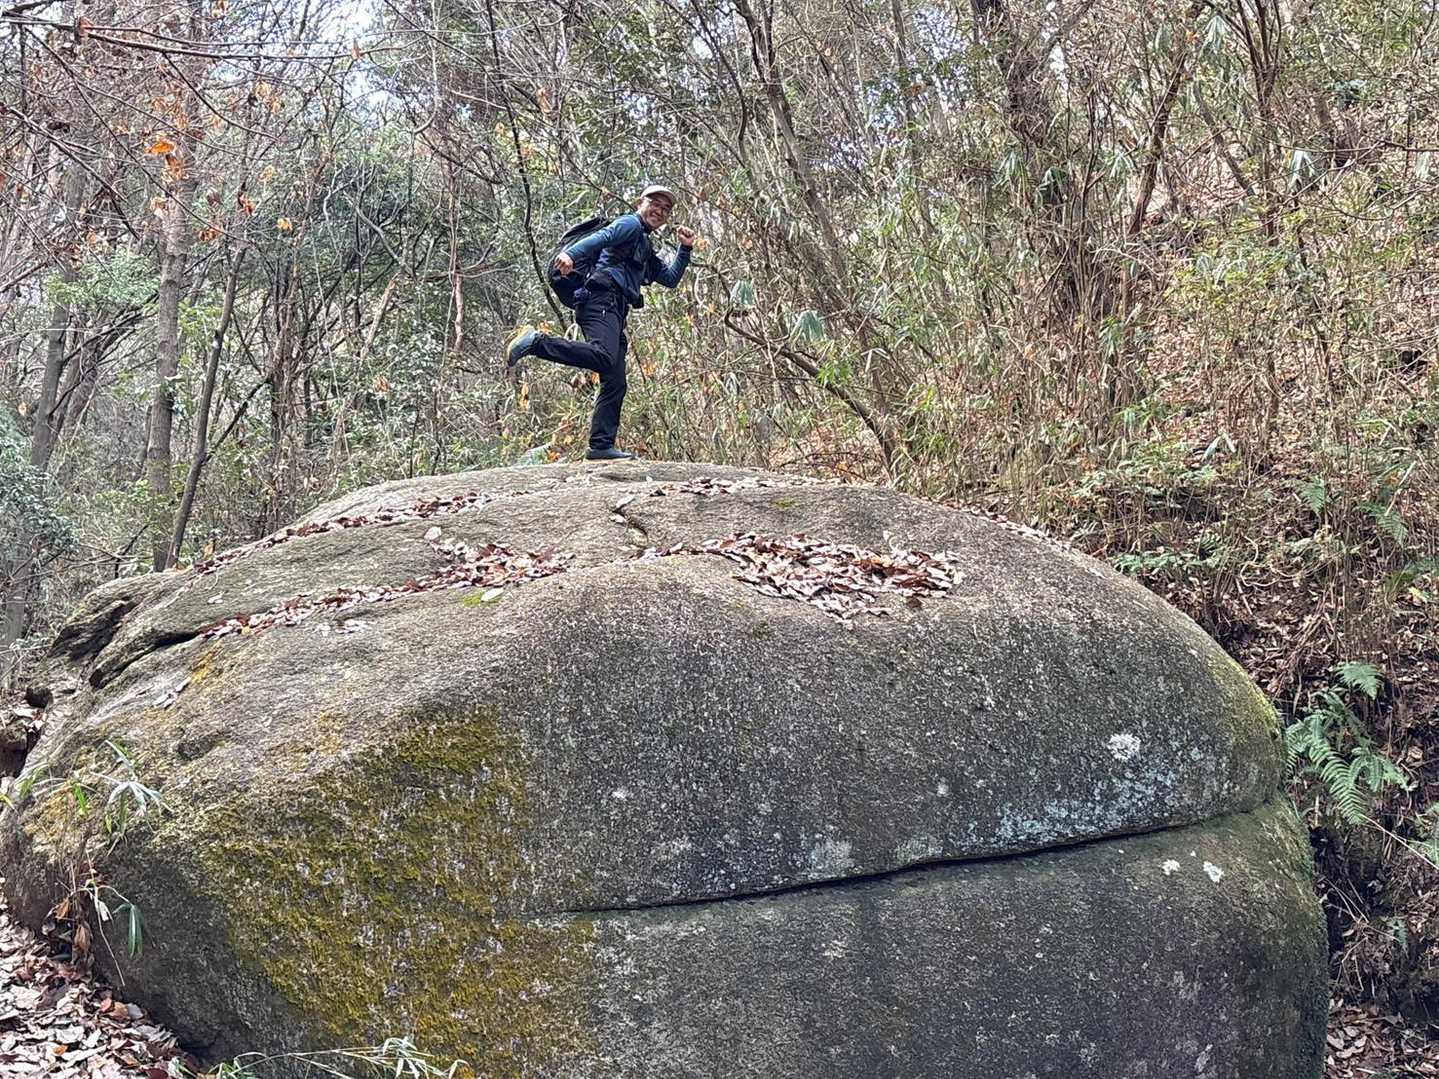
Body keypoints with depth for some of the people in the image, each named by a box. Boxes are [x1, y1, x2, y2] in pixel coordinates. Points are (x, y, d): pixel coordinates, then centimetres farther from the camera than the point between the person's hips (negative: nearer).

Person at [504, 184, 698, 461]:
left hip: (615, 312, 10)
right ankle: (533, 342, -32)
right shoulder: (630, 224, 8)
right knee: (603, 356, -36)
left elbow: (670, 278, 36)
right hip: (602, 300, -10)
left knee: (615, 385, 2)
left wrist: (685, 249, 23)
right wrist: (570, 253, -30)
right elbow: (601, 237, -11)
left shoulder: (646, 251, 35)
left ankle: (601, 446, -1)